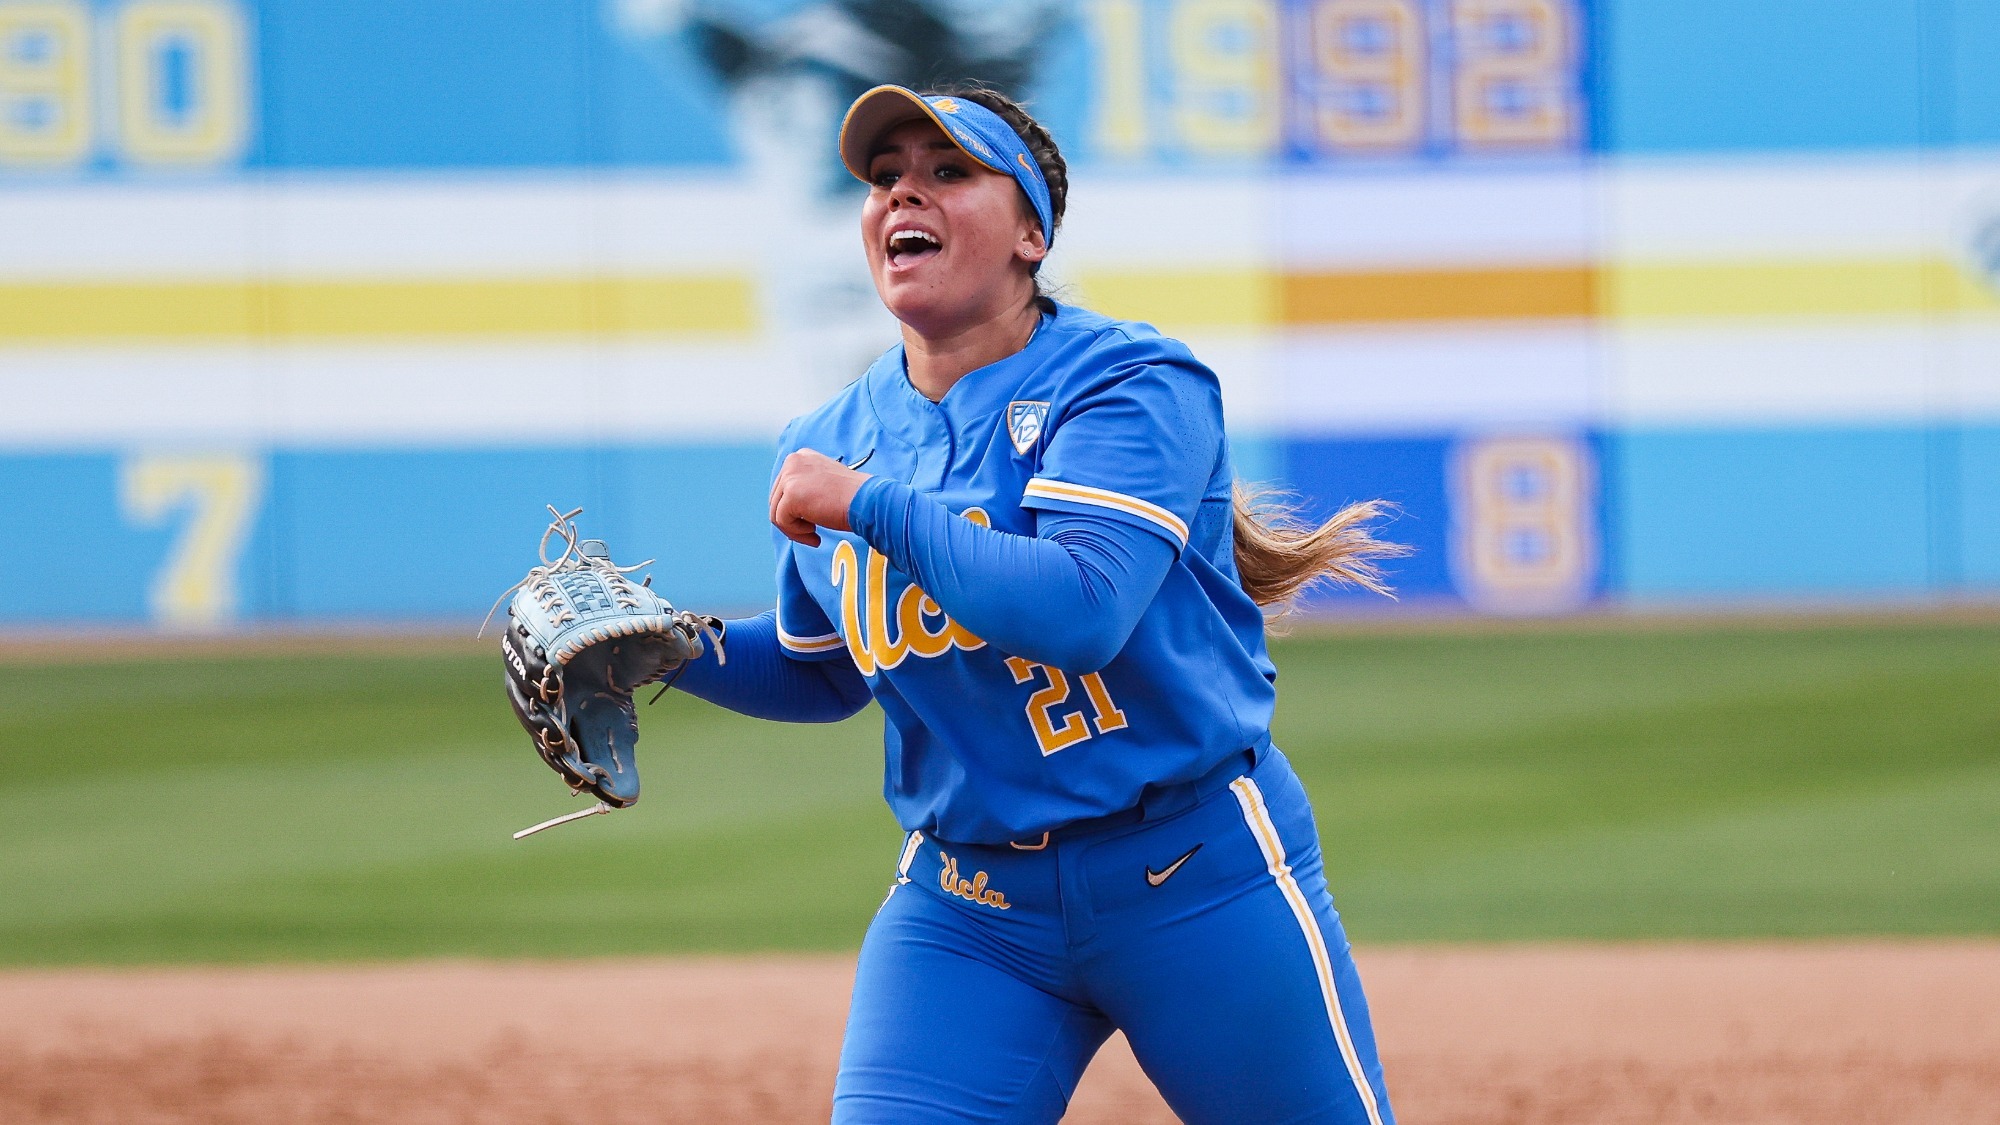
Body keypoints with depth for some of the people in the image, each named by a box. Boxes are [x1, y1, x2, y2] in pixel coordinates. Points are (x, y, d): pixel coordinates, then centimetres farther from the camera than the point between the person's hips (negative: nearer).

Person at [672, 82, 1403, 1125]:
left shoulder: (1131, 387, -11)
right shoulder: (829, 449, 6)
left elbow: (1080, 608, -28)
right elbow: (824, 674, 23)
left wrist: (869, 506, -21)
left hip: (1201, 879, -4)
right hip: (964, 912, 4)